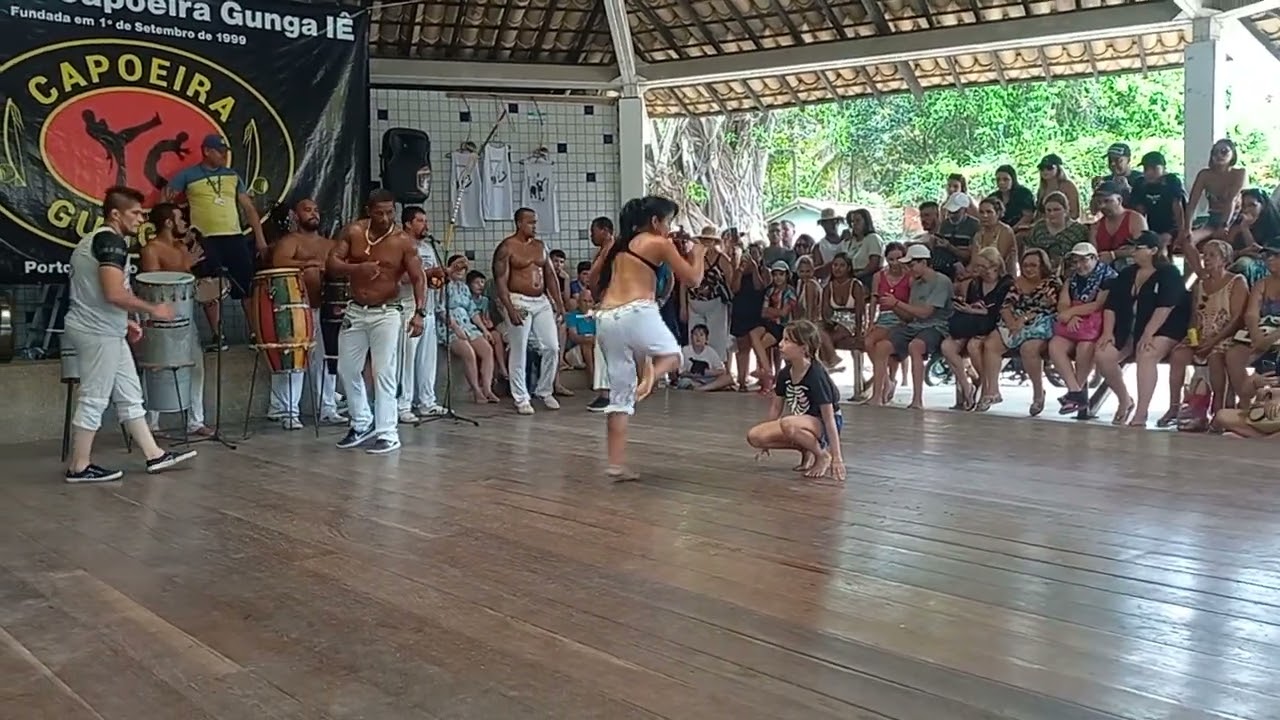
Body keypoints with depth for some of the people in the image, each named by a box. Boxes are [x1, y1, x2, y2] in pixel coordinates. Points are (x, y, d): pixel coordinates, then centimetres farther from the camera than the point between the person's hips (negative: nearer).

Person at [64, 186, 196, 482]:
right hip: (98, 332, -11)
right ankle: (79, 467, 5)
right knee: (94, 399, -3)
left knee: (129, 394, 12)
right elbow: (115, 293, -26)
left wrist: (124, 322, 22)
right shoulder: (111, 240, -15)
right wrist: (152, 309, -13)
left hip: (103, 330, 11)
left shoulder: (93, 240, 18)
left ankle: (154, 455, 16)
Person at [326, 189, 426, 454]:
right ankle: (362, 424, 26)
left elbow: (418, 278, -12)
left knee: (384, 373, -9)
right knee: (347, 370, 10)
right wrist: (358, 267, -25)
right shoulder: (353, 232, -2)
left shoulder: (403, 241, -11)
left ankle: (388, 434, -5)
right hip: (355, 312, 5)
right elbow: (331, 263, -5)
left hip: (386, 313, -4)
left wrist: (419, 312, -26)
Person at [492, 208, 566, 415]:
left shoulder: (540, 246, 13)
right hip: (519, 302, -6)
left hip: (542, 301, 6)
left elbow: (551, 276, 16)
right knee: (518, 352, -2)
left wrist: (559, 303, 8)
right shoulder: (506, 248, -7)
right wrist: (510, 309, -20)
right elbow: (501, 281, -12)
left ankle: (545, 391, 18)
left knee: (552, 347, 2)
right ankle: (521, 399, 7)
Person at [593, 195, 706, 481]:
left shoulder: (618, 243, 21)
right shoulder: (660, 244, 5)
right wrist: (698, 253, 26)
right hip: (637, 314, -5)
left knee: (620, 393, 12)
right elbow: (693, 280, 8)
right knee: (672, 355, 24)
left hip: (606, 319, 5)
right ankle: (650, 376, -13)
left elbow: (594, 274, 30)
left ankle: (616, 464, 5)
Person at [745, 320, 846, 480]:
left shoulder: (816, 376, -25)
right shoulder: (785, 373, -4)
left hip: (823, 425, -7)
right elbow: (777, 407, 10)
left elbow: (829, 418, -25)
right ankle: (806, 450, 5)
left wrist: (837, 457, -26)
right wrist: (768, 440, 18)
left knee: (788, 424, -39)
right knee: (754, 436, -12)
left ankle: (823, 456, -11)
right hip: (800, 423, 7)